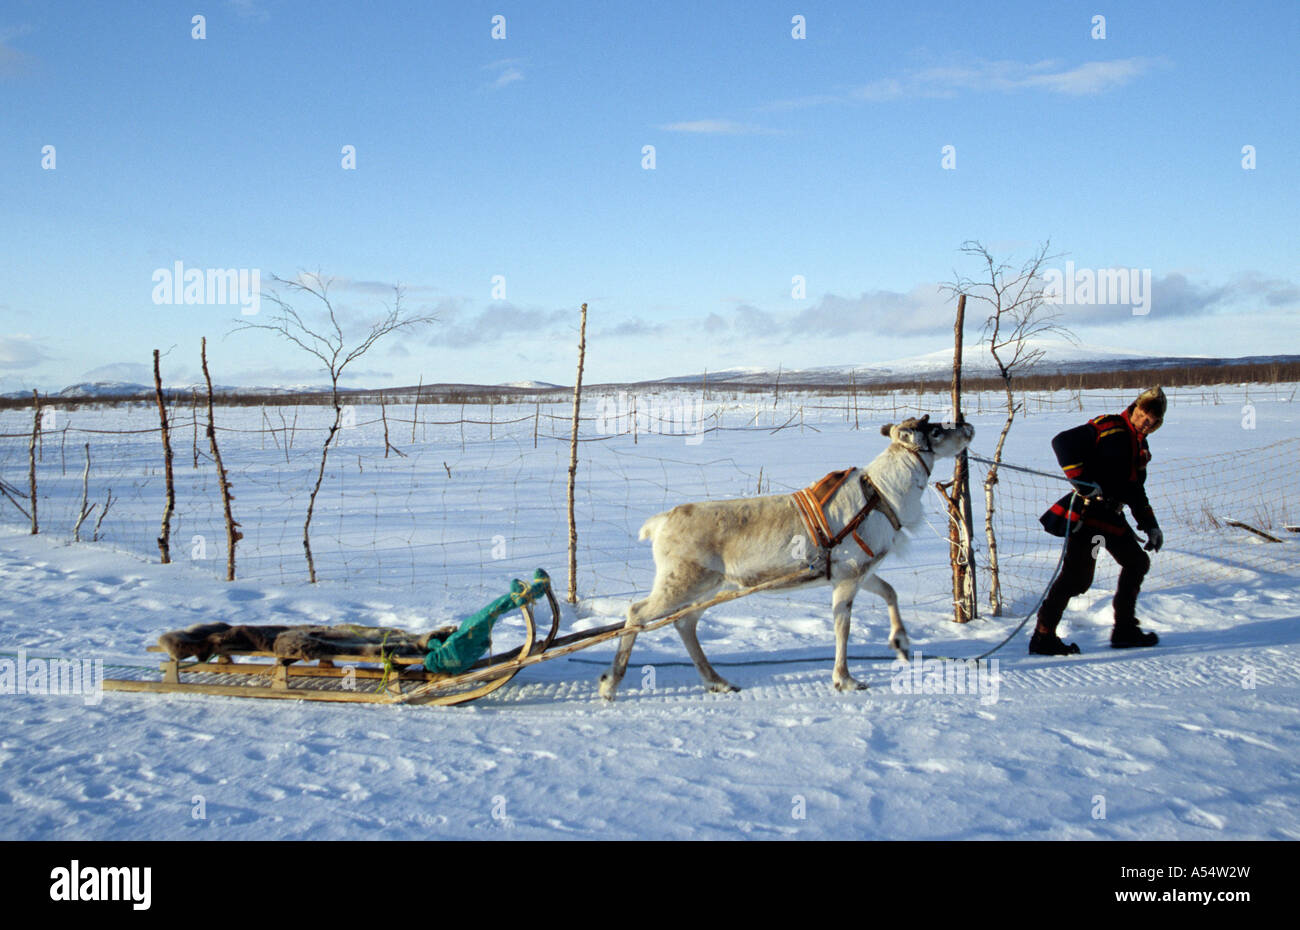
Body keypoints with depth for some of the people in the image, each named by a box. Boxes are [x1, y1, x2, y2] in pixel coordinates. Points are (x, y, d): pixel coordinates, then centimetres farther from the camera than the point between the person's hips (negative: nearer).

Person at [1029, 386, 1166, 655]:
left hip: (1112, 515, 9)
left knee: (1137, 562, 15)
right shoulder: (1108, 427, -8)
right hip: (1088, 512, -9)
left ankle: (1125, 630, 24)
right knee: (1077, 576, -13)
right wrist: (1082, 480, -26)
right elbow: (1063, 442, -20)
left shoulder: (1141, 446, 19)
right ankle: (1043, 637, -7)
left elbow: (1136, 491, 28)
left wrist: (1150, 525, 21)